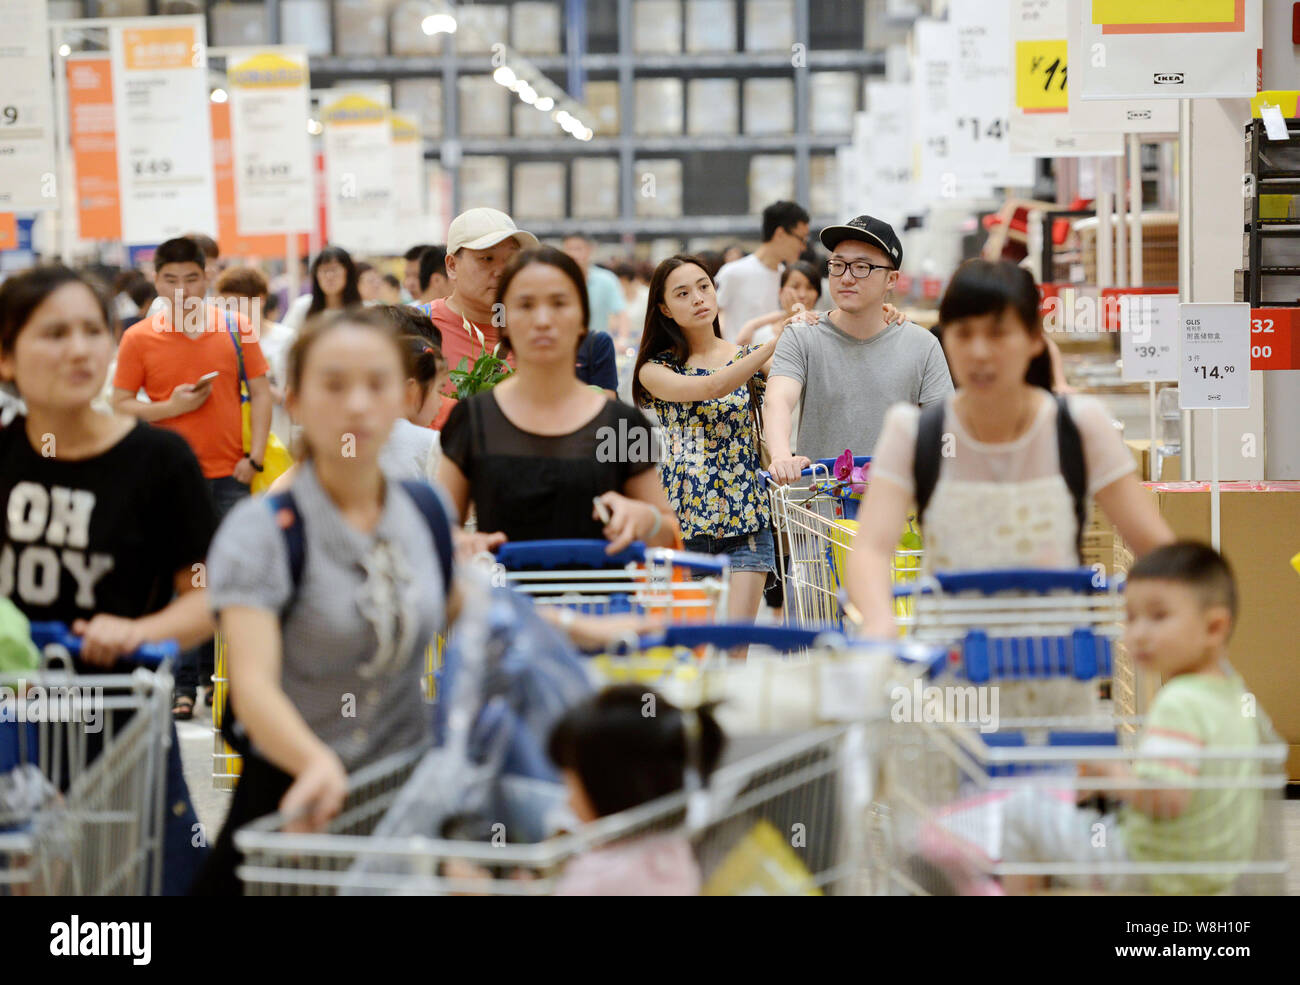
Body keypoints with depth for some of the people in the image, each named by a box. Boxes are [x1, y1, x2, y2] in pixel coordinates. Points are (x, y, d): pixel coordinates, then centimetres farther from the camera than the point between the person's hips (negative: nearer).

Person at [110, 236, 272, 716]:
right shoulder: (139, 339, 1)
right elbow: (120, 405, 2)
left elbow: (261, 393, 6)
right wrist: (171, 407, -13)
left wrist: (254, 456, -3)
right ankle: (183, 684, 7)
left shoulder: (235, 329, 3)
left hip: (229, 475, 1)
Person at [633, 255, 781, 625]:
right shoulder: (656, 370, 2)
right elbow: (710, 388, -17)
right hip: (682, 517, -1)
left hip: (745, 517, 1)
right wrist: (776, 342, -23)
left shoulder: (749, 357, 9)